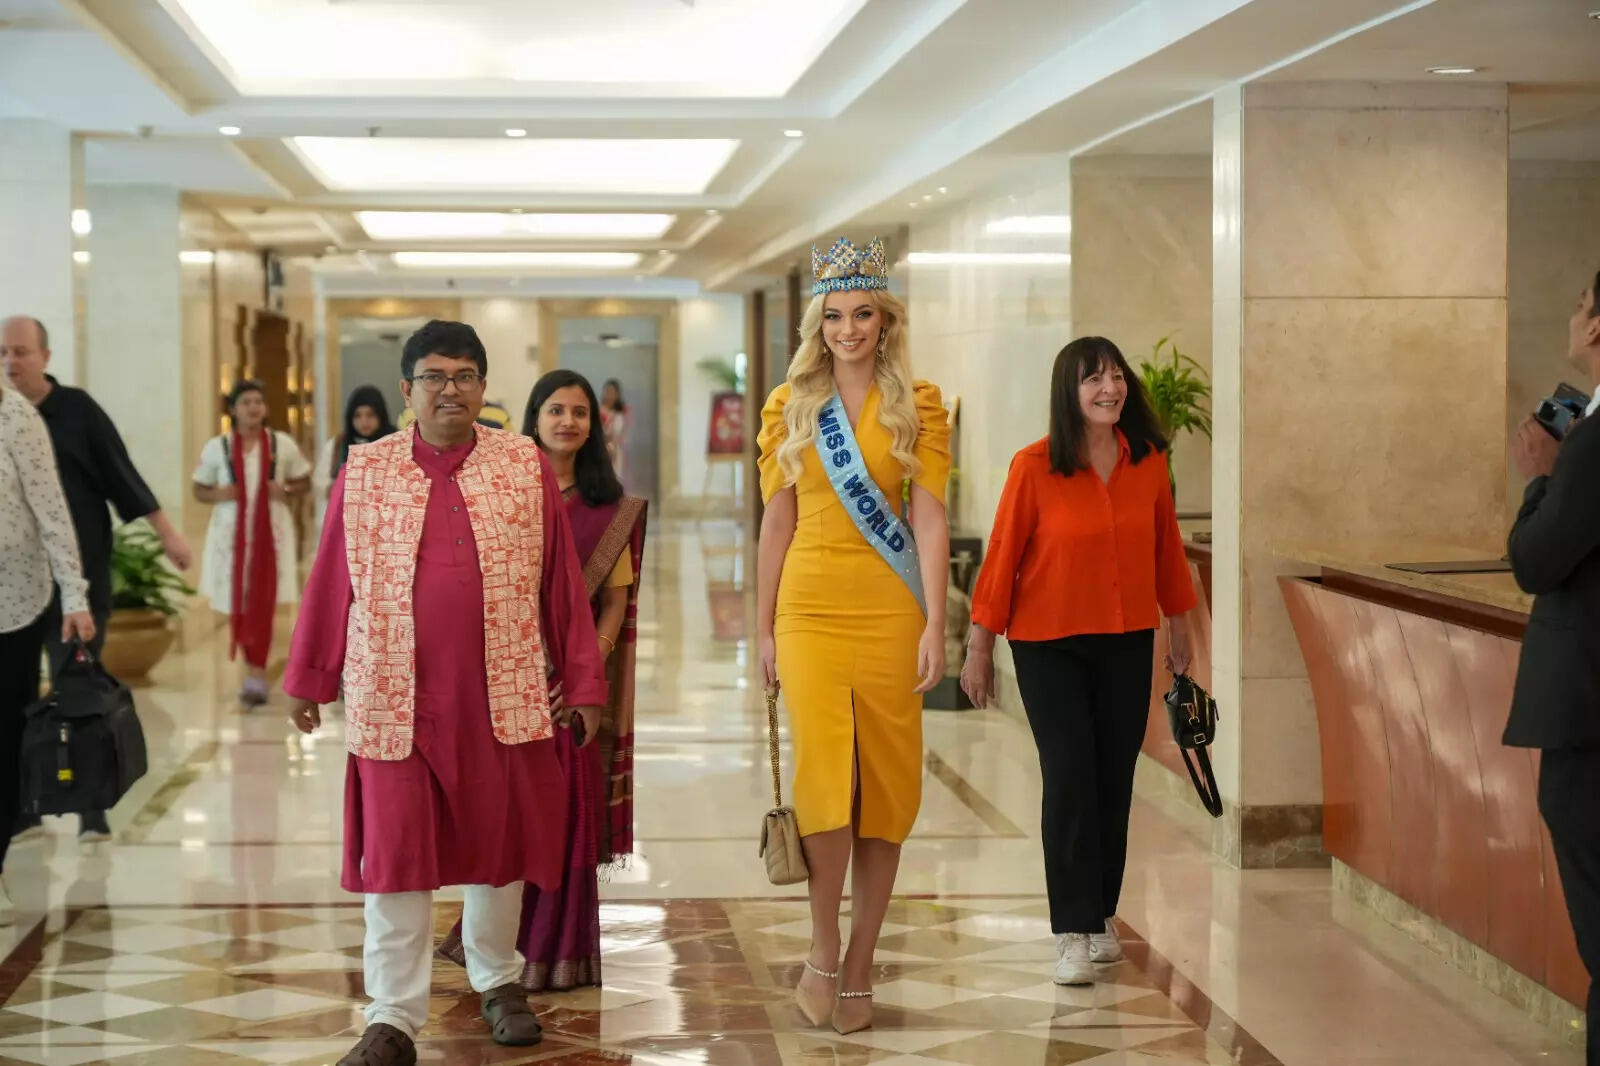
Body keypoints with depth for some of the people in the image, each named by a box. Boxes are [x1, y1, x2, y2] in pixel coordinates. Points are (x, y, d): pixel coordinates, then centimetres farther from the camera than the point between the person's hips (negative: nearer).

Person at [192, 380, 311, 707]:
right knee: (238, 606, 7)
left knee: (262, 604, -9)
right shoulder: (217, 447, 2)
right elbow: (199, 490, 10)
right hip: (231, 533, 1)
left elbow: (304, 483, 12)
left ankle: (256, 678, -9)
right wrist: (218, 494, -12)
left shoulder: (282, 444, 2)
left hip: (270, 532, -1)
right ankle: (256, 672, 27)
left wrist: (286, 491, -10)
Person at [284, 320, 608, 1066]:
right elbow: (331, 581, 6)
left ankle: (497, 978, 35)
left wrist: (582, 682, 4)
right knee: (394, 853, 0)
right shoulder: (364, 472, 3)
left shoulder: (527, 467, 2)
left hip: (503, 695, 1)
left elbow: (562, 580, 3)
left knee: (499, 839, 13)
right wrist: (308, 679, 9)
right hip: (395, 698, -1)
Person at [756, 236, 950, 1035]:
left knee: (885, 783, 3)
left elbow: (929, 519, -3)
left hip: (888, 611, 0)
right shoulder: (790, 406, 7)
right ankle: (822, 951, 5)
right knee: (822, 771, -12)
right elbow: (777, 523, 8)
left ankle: (859, 968, 13)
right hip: (810, 607, 0)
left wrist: (935, 624, -11)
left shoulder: (916, 406, 3)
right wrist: (764, 628, 7)